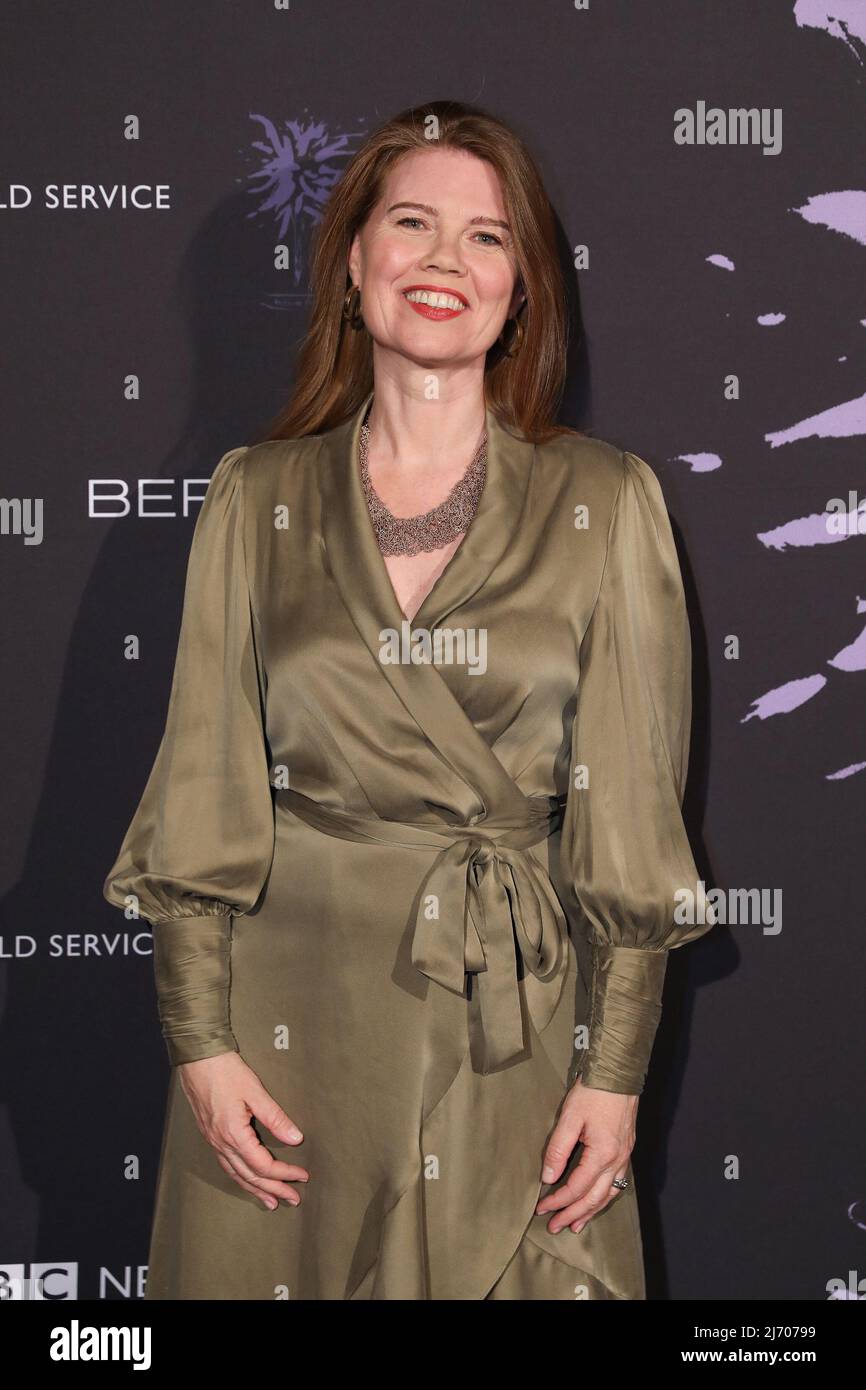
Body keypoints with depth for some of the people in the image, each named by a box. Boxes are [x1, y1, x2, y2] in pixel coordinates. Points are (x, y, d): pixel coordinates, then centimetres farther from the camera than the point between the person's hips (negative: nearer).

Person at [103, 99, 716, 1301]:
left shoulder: (605, 502, -1)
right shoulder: (256, 498, 2)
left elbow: (632, 810, -2)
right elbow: (204, 789, 2)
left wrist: (616, 1069, -4)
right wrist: (200, 1039, -4)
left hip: (519, 1019, 0)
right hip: (291, 1012, 1)